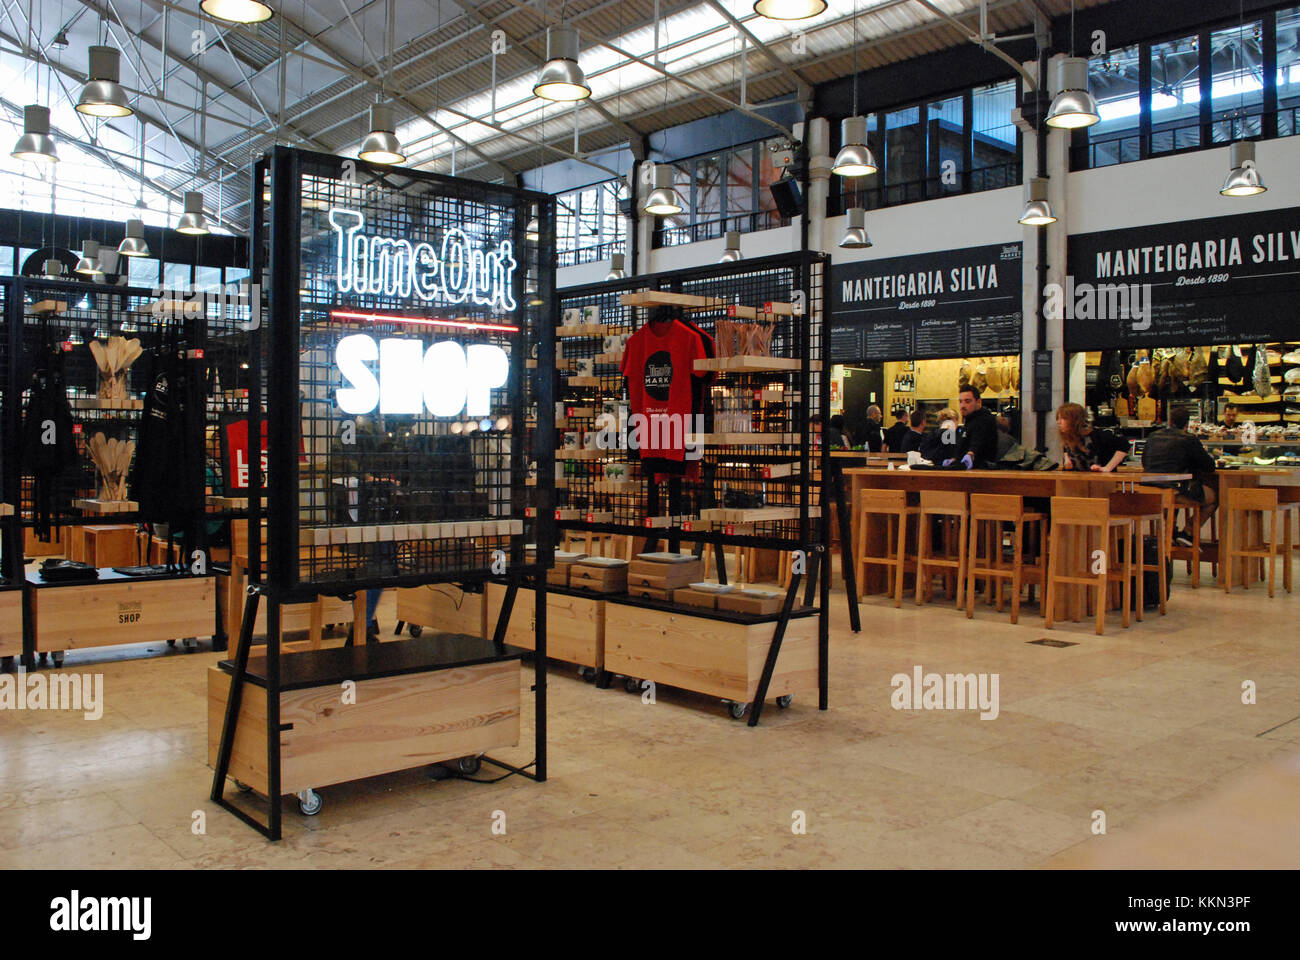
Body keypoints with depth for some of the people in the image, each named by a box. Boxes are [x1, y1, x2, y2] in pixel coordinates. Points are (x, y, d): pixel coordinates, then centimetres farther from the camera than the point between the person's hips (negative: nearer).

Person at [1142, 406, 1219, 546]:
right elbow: (1209, 466, 1)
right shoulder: (1189, 440, -5)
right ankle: (1188, 533, 14)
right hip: (1176, 490, -6)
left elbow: (1144, 463, 24)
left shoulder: (1153, 437, 11)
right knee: (1214, 497, 16)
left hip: (1150, 491, 7)